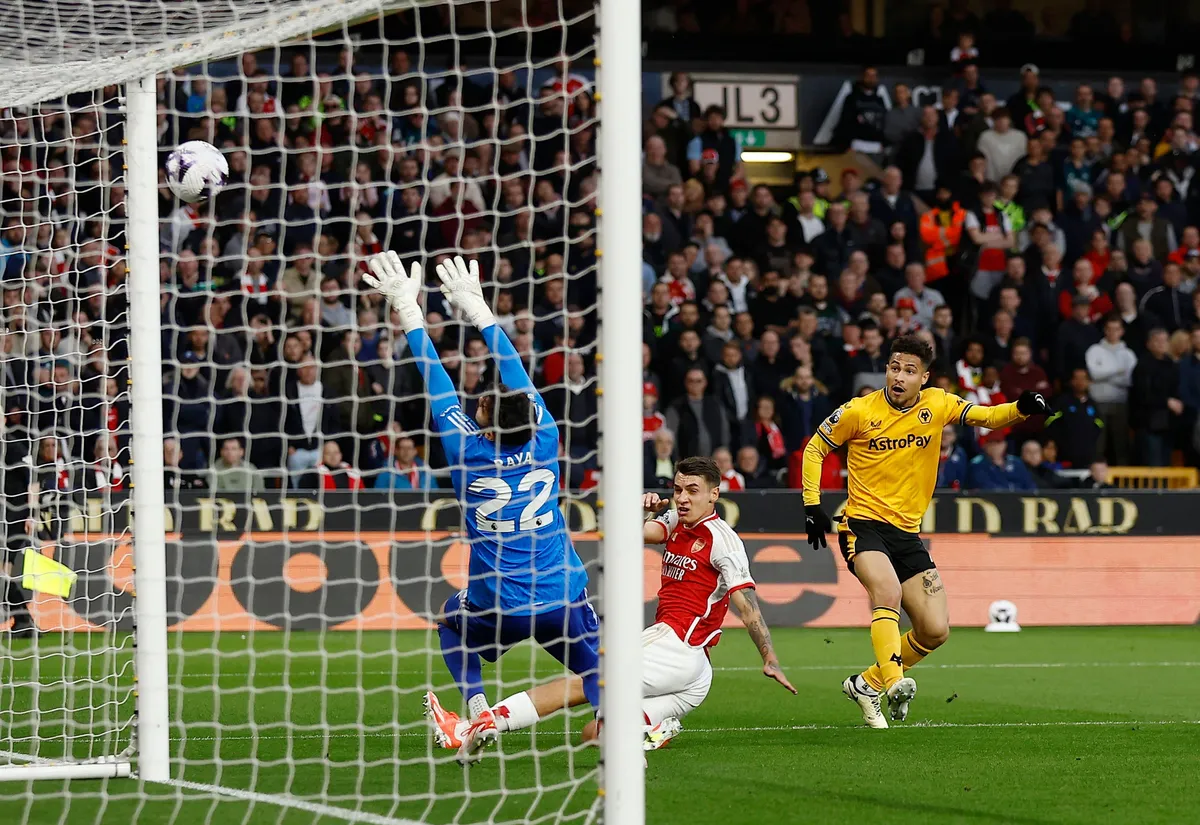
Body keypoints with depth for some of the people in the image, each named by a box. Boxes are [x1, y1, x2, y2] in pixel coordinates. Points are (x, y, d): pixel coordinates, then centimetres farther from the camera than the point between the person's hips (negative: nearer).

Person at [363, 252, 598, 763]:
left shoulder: (470, 454, -10)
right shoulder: (543, 444, -5)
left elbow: (438, 388, -4)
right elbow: (517, 376, 4)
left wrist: (408, 310, 2)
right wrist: (479, 310, 11)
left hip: (498, 609, -1)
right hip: (564, 601, 1)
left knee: (452, 621, 29)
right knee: (596, 672, 9)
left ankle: (477, 715, 9)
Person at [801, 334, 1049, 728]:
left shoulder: (937, 404, 2)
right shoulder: (858, 411, -5)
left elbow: (986, 417, 1)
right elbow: (815, 449, 6)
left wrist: (1021, 409, -20)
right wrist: (812, 504, -3)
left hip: (907, 533, 4)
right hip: (863, 523, -4)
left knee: (935, 631, -1)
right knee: (888, 592, -33)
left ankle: (867, 683, 16)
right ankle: (894, 683, -42)